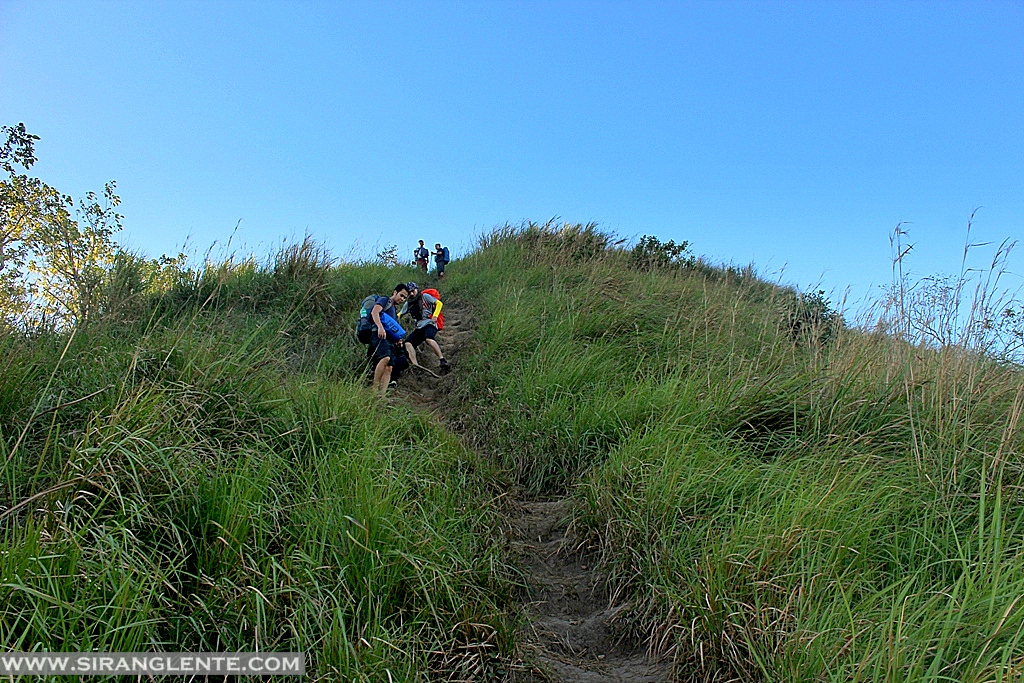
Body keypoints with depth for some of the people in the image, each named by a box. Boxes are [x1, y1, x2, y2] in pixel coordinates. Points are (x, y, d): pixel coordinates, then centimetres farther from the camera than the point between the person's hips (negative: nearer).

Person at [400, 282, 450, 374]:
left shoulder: (425, 296, 3)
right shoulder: (408, 304, 19)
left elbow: (439, 303, -6)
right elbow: (399, 314, 22)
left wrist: (435, 316, -20)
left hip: (429, 323, -6)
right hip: (419, 327, 6)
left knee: (428, 339, -37)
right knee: (408, 343, -17)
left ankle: (443, 361, -38)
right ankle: (416, 366, -25)